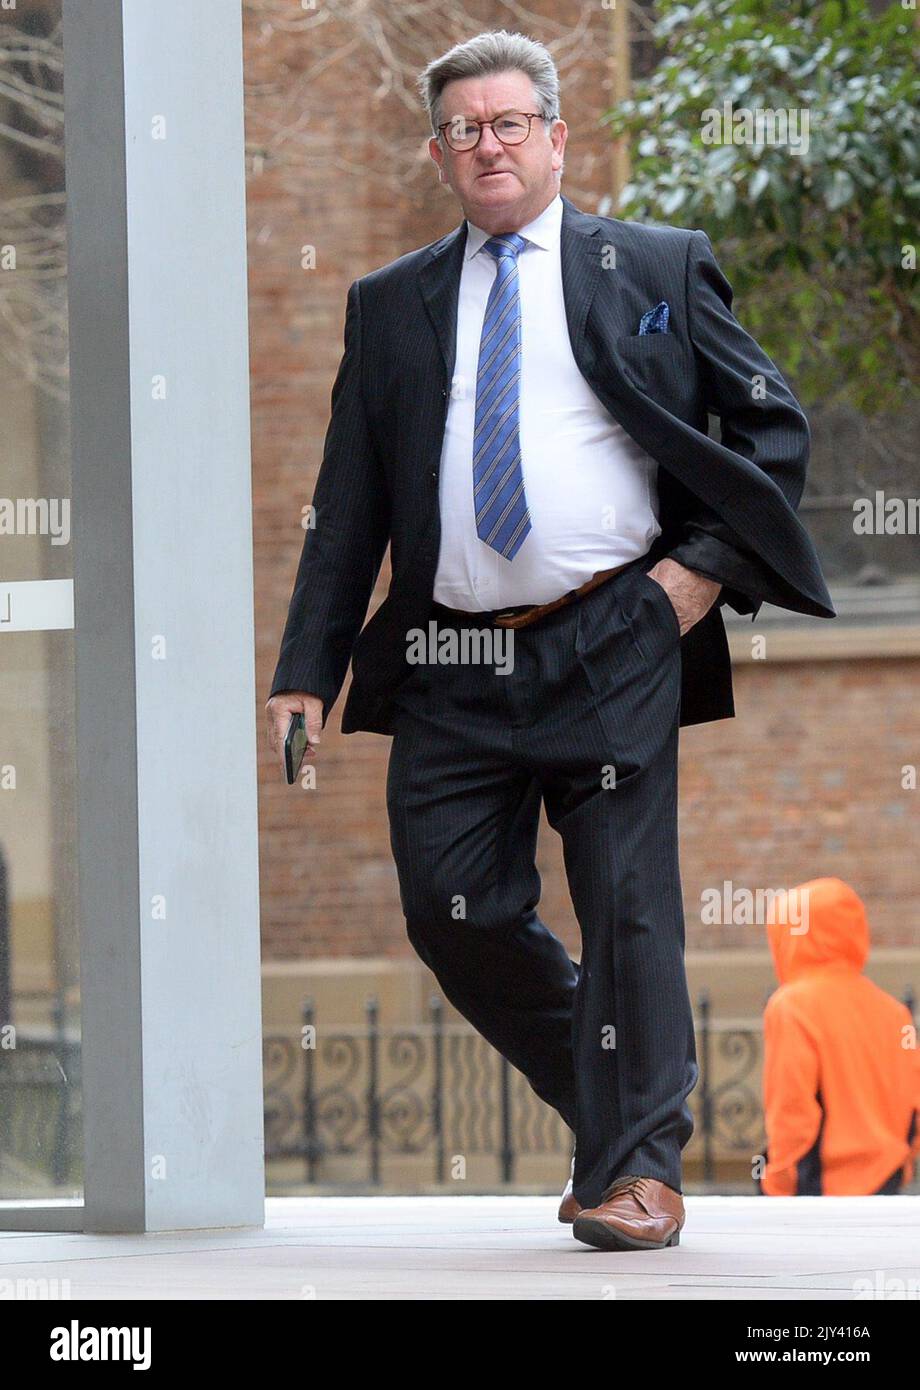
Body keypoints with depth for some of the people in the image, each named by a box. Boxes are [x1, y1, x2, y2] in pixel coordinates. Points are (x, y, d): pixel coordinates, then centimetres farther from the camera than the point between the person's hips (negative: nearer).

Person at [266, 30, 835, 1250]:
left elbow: (774, 427, 10)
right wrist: (306, 672, 7)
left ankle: (639, 1170, 0)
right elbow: (347, 509, 14)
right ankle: (616, 1109, 19)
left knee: (626, 907, -6)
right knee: (456, 916, -1)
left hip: (612, 645, -3)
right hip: (451, 667, 3)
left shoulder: (658, 270, 8)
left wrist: (707, 567, -2)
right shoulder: (390, 306, 15)